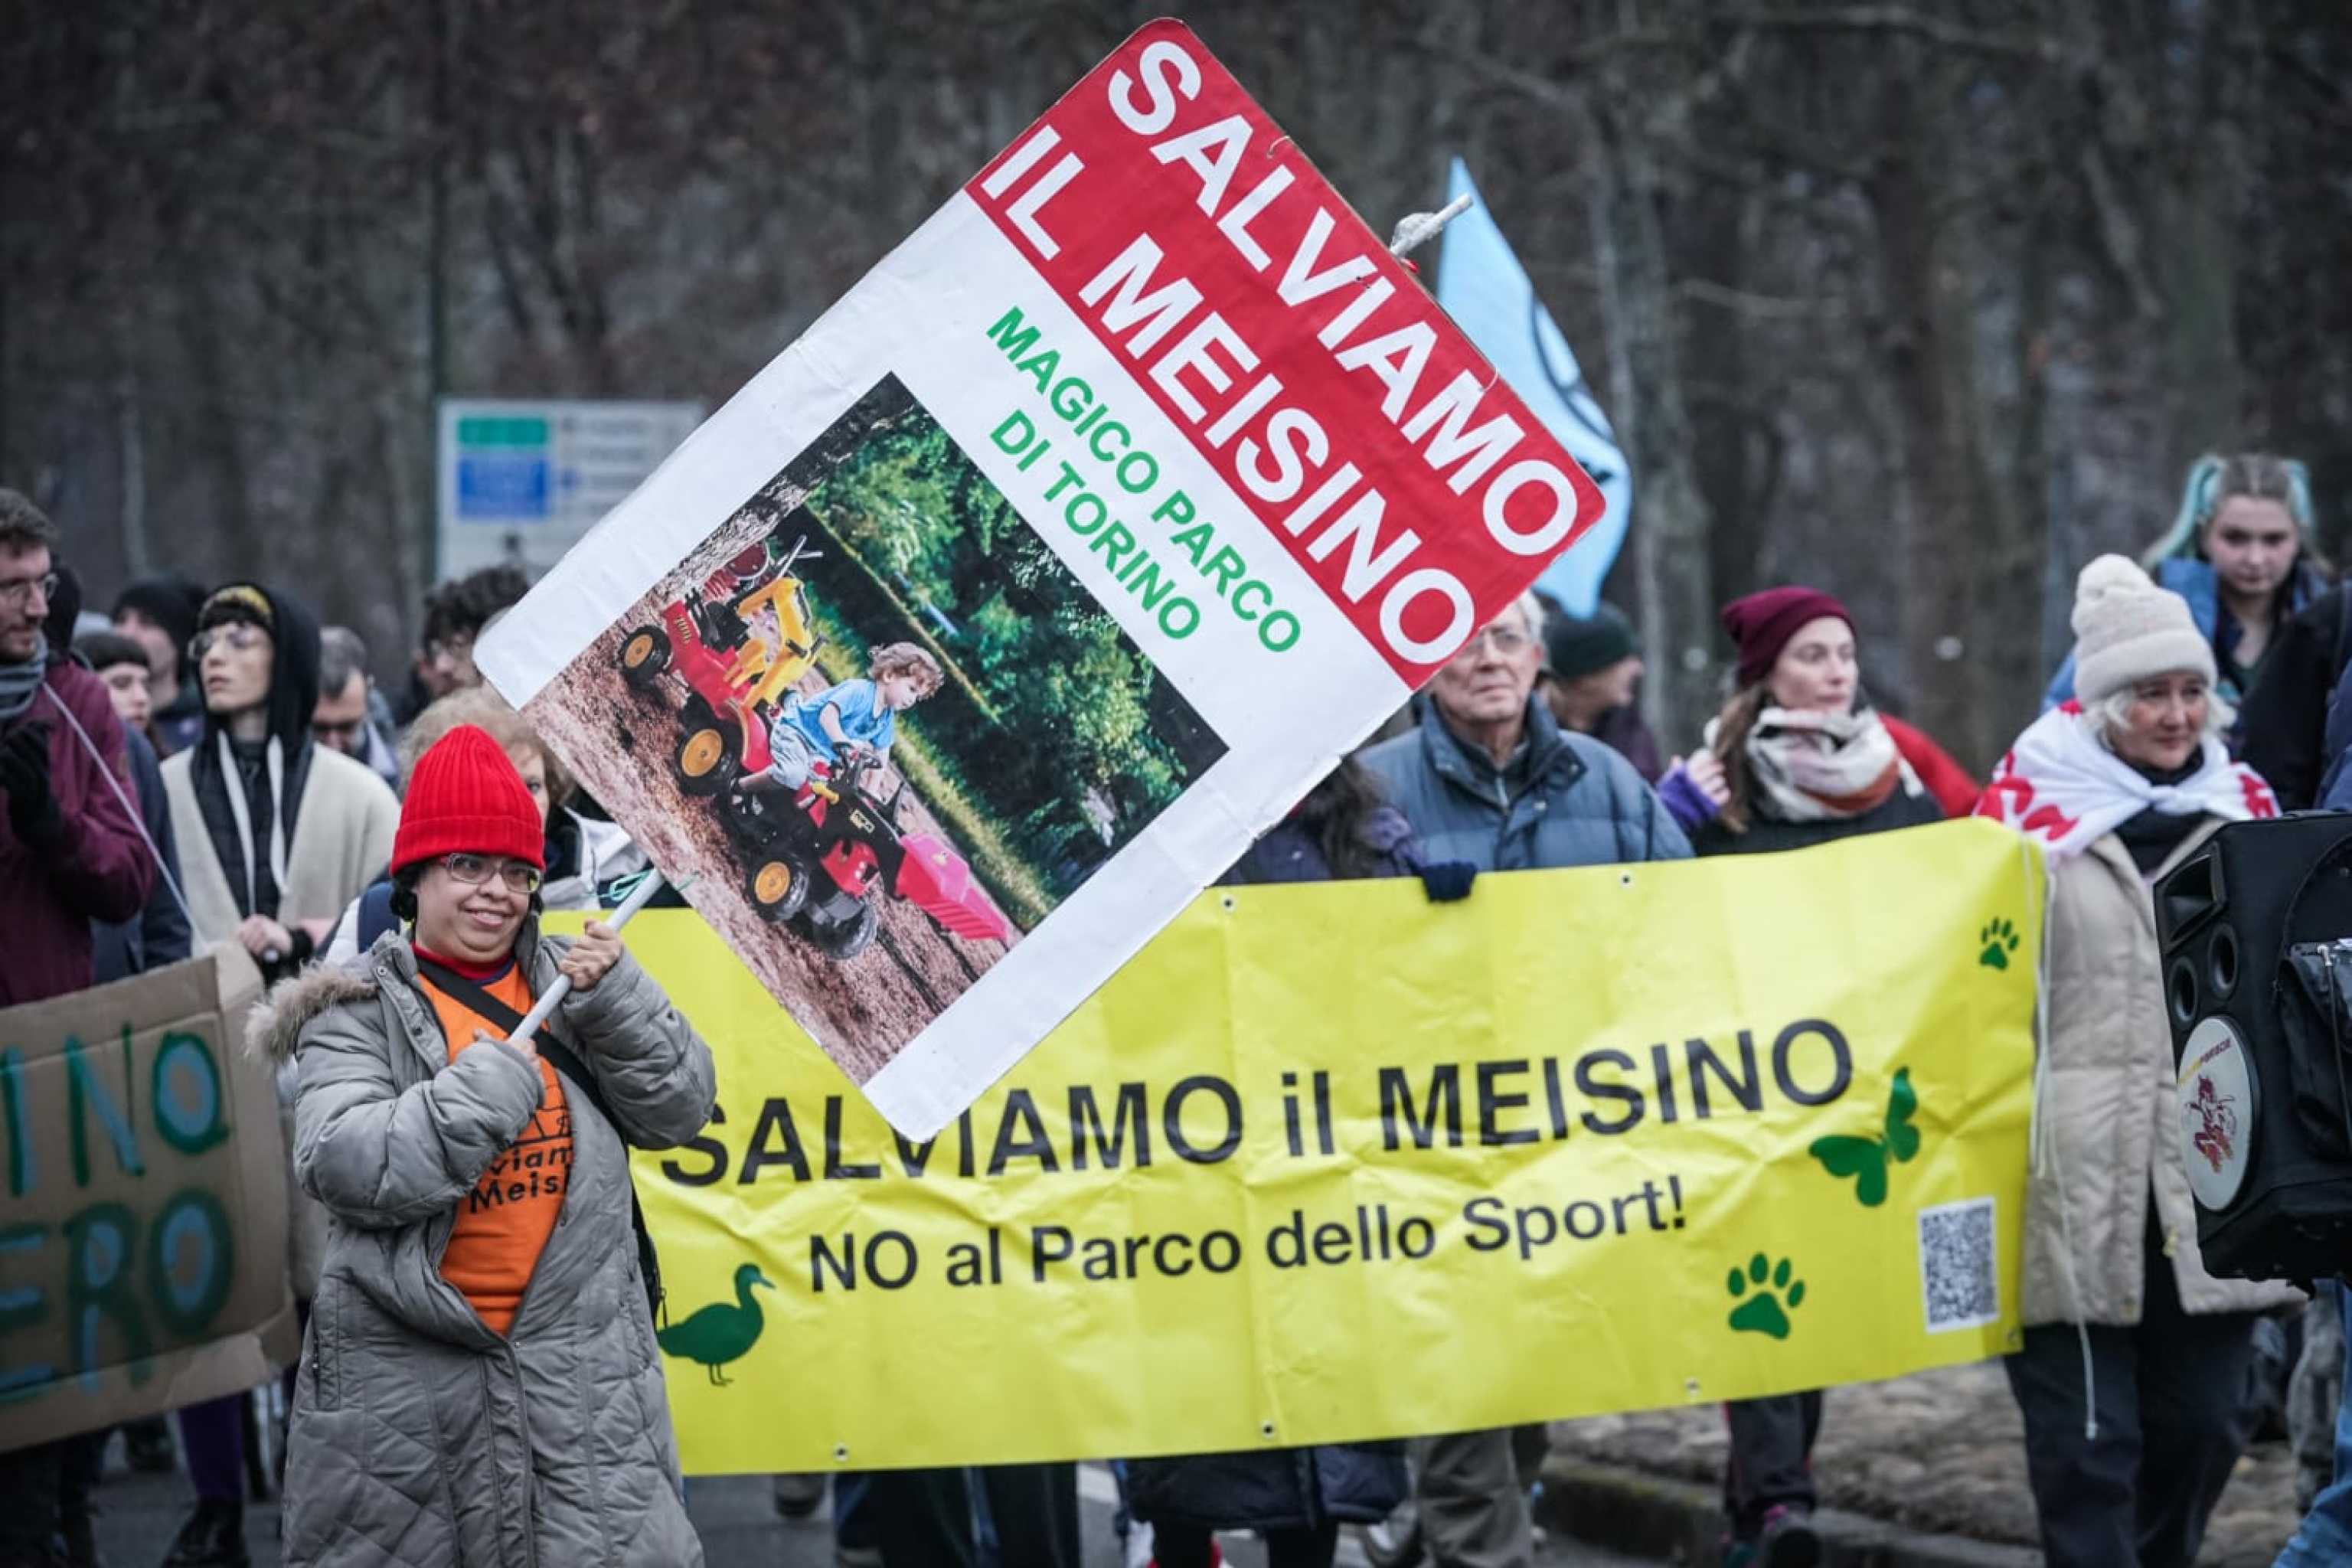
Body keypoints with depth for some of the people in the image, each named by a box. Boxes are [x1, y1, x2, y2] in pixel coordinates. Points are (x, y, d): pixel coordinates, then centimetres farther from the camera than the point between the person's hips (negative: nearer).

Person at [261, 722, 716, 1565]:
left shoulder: (567, 980, 9)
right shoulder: (359, 1010, -1)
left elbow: (678, 1112, 5)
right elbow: (344, 1165, -15)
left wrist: (616, 1002, -9)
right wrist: (492, 1085, -18)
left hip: (581, 1361, 2)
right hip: (405, 1370, -2)